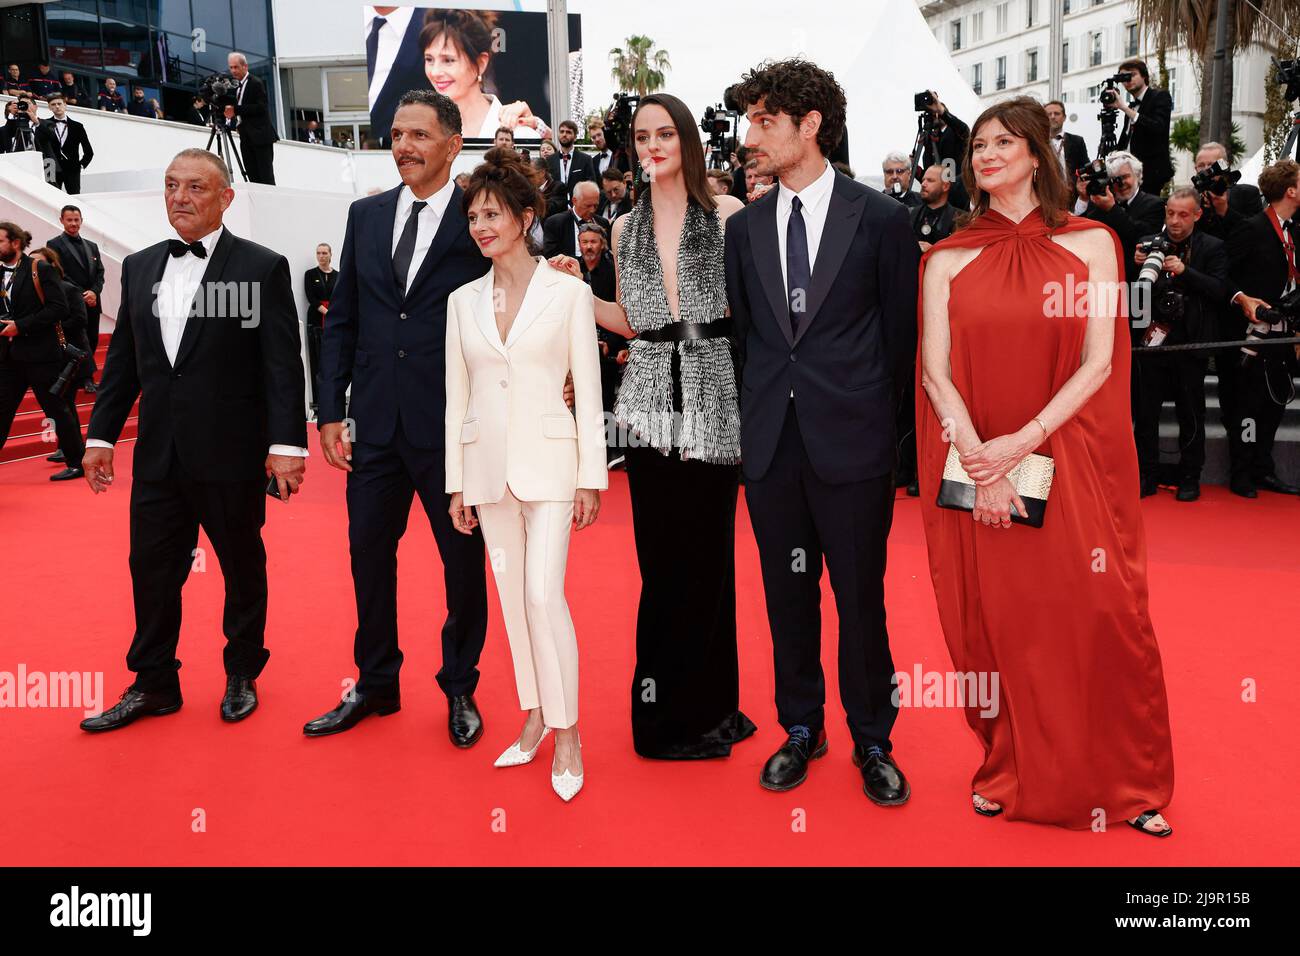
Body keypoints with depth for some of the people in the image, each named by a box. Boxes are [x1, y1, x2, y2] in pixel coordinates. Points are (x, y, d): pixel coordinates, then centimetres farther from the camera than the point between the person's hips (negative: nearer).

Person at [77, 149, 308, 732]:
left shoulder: (262, 268, -6)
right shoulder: (140, 267, 10)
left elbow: (283, 364, -10)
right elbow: (122, 358, 14)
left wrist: (287, 444, -17)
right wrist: (101, 434, 11)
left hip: (231, 456, -4)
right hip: (158, 457, 5)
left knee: (243, 569, 10)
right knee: (152, 571, 10)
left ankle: (242, 675, 28)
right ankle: (154, 685, 24)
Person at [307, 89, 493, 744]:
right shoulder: (366, 215, 10)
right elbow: (341, 318, 10)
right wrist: (330, 411, 4)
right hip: (375, 421, 4)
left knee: (463, 560, 8)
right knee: (368, 554, 12)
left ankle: (460, 688, 26)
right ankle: (375, 684, 30)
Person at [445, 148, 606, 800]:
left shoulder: (568, 292, -2)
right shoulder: (463, 301, 8)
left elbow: (588, 391, -3)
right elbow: (457, 397, 11)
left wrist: (591, 478, -6)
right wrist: (456, 484, 8)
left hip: (548, 460, -4)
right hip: (487, 464, 4)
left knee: (543, 593, -12)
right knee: (511, 598, 10)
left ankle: (566, 733, 3)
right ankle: (534, 720, 23)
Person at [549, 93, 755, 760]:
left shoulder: (727, 214, 4)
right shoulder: (626, 228, 14)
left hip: (712, 401, -2)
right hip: (651, 401, 2)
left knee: (707, 552, 3)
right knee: (661, 557, 3)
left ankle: (706, 705, 20)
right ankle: (670, 712, 16)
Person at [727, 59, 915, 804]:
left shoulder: (881, 218, -3)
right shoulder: (746, 227, 8)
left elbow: (900, 332, 3)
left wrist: (860, 402, 6)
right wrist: (769, 402, 10)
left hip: (852, 439, -3)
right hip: (770, 440, 4)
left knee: (861, 598, 5)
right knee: (788, 594, 12)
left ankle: (873, 742, 22)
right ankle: (802, 728, 29)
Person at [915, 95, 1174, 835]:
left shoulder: (1090, 243, 5)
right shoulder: (947, 260, 7)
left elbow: (1099, 363, -3)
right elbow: (936, 371, -2)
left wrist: (1023, 441, -15)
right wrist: (982, 461, -14)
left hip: (1072, 465, -1)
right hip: (978, 473, 1)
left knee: (1100, 620, -1)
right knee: (995, 626, 4)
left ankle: (1127, 784, 16)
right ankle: (1012, 774, 21)